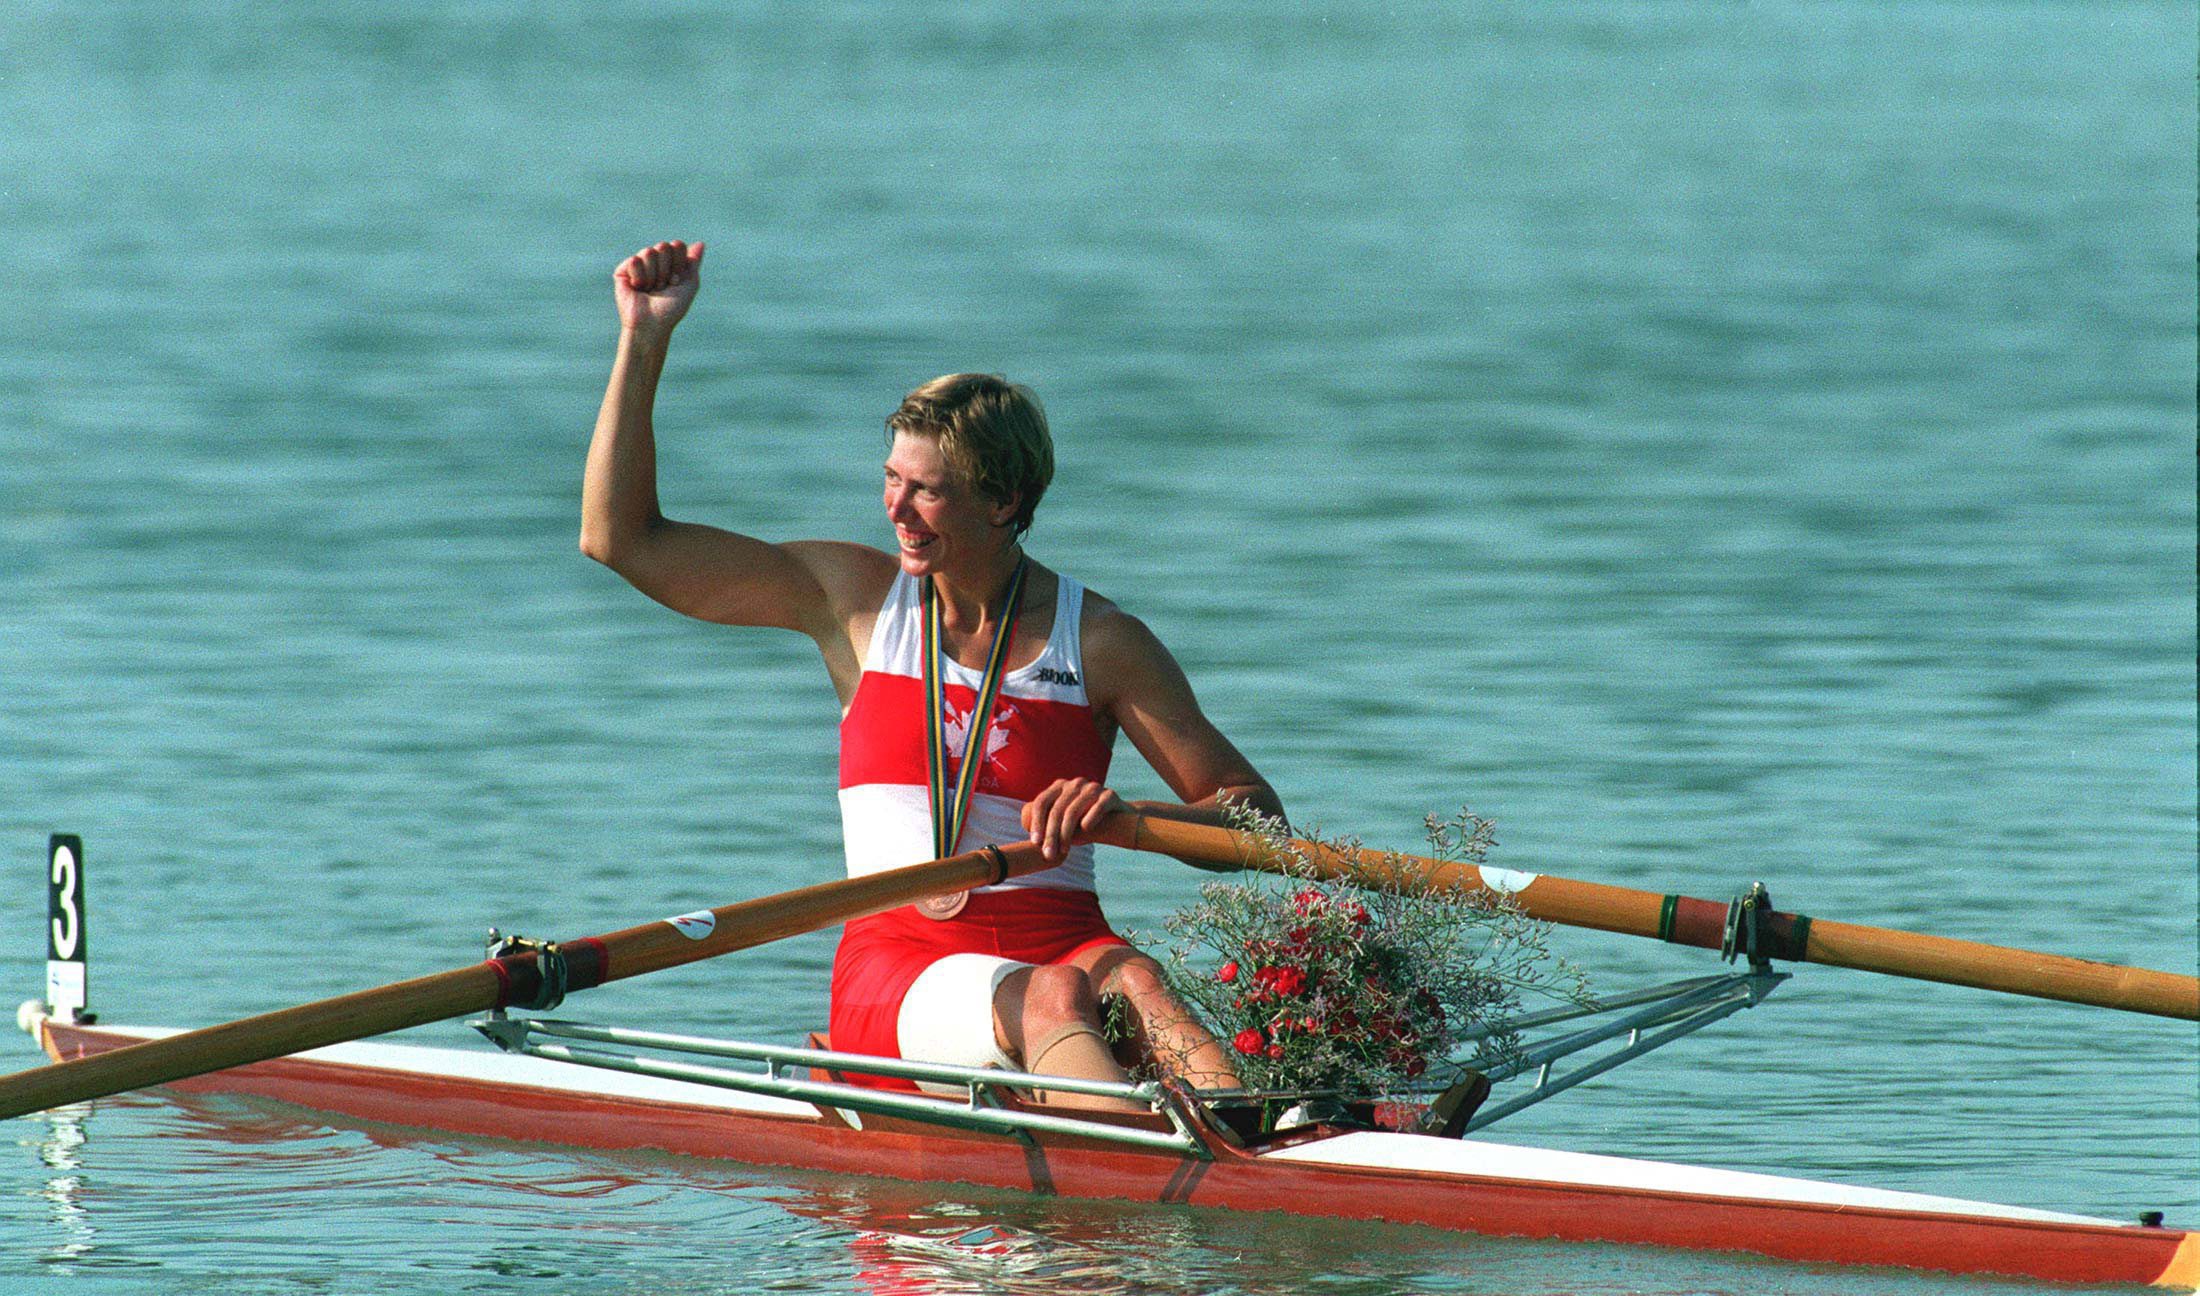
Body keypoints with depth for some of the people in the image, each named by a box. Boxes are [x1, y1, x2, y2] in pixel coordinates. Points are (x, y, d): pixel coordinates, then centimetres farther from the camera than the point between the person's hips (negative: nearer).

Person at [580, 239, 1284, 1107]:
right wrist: (644, 340, 3)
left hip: (1064, 945, 0)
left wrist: (1130, 813, -15)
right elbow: (620, 538, 8)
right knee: (1051, 999, -35)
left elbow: (1259, 820, 5)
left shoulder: (1099, 642, 5)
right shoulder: (855, 596, 9)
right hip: (899, 964, 0)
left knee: (1132, 982, -36)